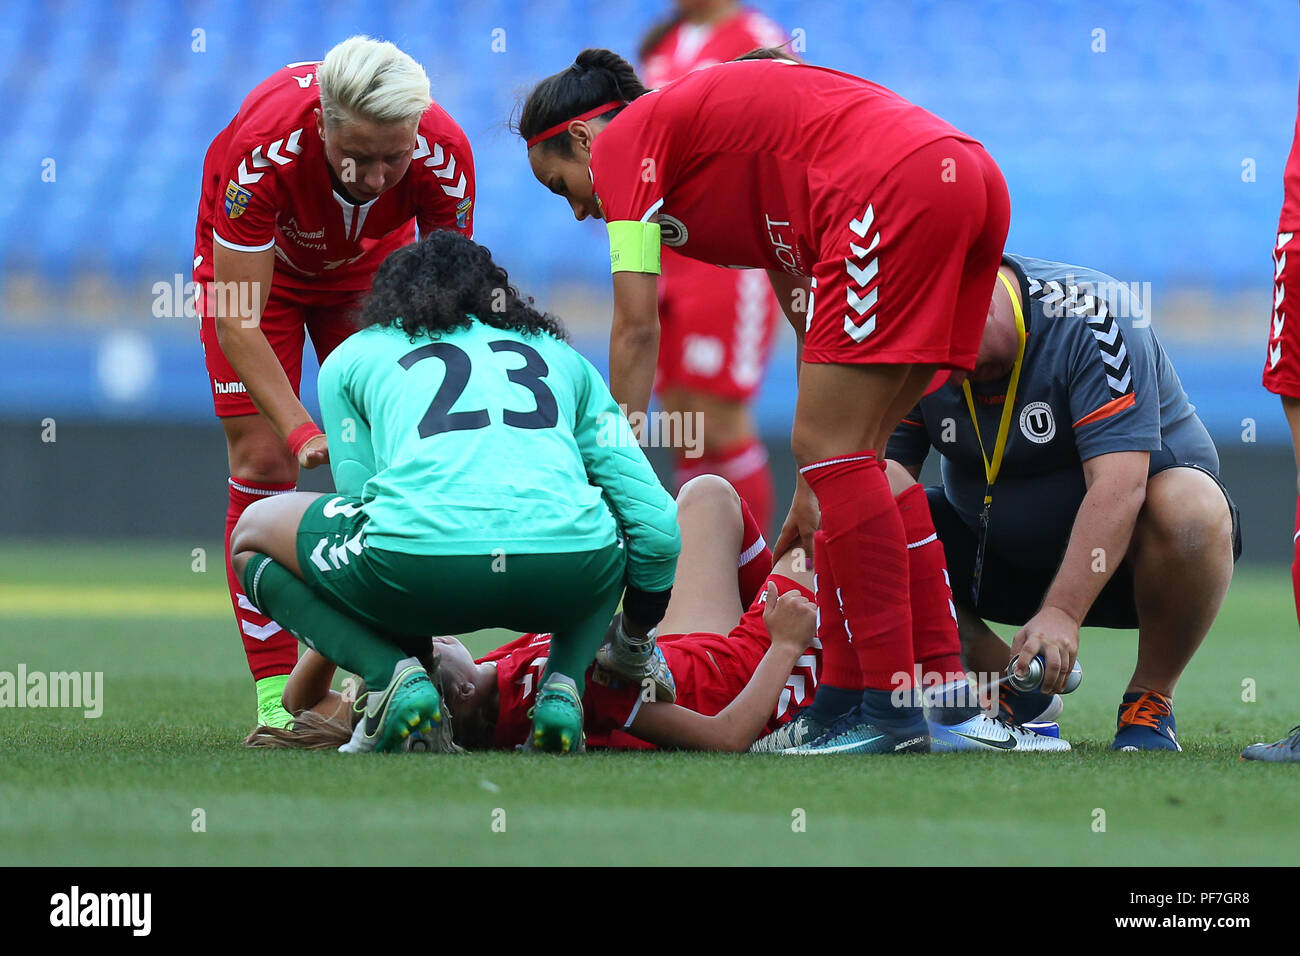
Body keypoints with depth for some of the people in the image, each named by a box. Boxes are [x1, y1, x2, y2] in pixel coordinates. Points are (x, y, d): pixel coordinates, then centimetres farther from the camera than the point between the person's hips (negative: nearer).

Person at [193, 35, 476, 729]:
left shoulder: (444, 154, -33)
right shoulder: (263, 150, -41)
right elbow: (237, 321, -35)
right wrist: (301, 429, -45)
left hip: (370, 269, 2)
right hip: (255, 267, -2)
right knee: (263, 459, -12)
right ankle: (276, 695, -10)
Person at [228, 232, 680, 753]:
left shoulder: (351, 357, 28)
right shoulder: (561, 356, 32)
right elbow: (658, 524, 25)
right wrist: (636, 636, 40)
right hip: (568, 568, 2)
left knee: (253, 535, 28)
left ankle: (393, 674, 4)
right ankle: (562, 684, 12)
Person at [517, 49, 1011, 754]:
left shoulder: (625, 140, 9)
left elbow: (636, 327, 1)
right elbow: (810, 315, 33)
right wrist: (816, 484, 35)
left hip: (895, 188, -9)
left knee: (833, 451, -5)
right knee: (849, 453, 15)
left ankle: (895, 712, -8)